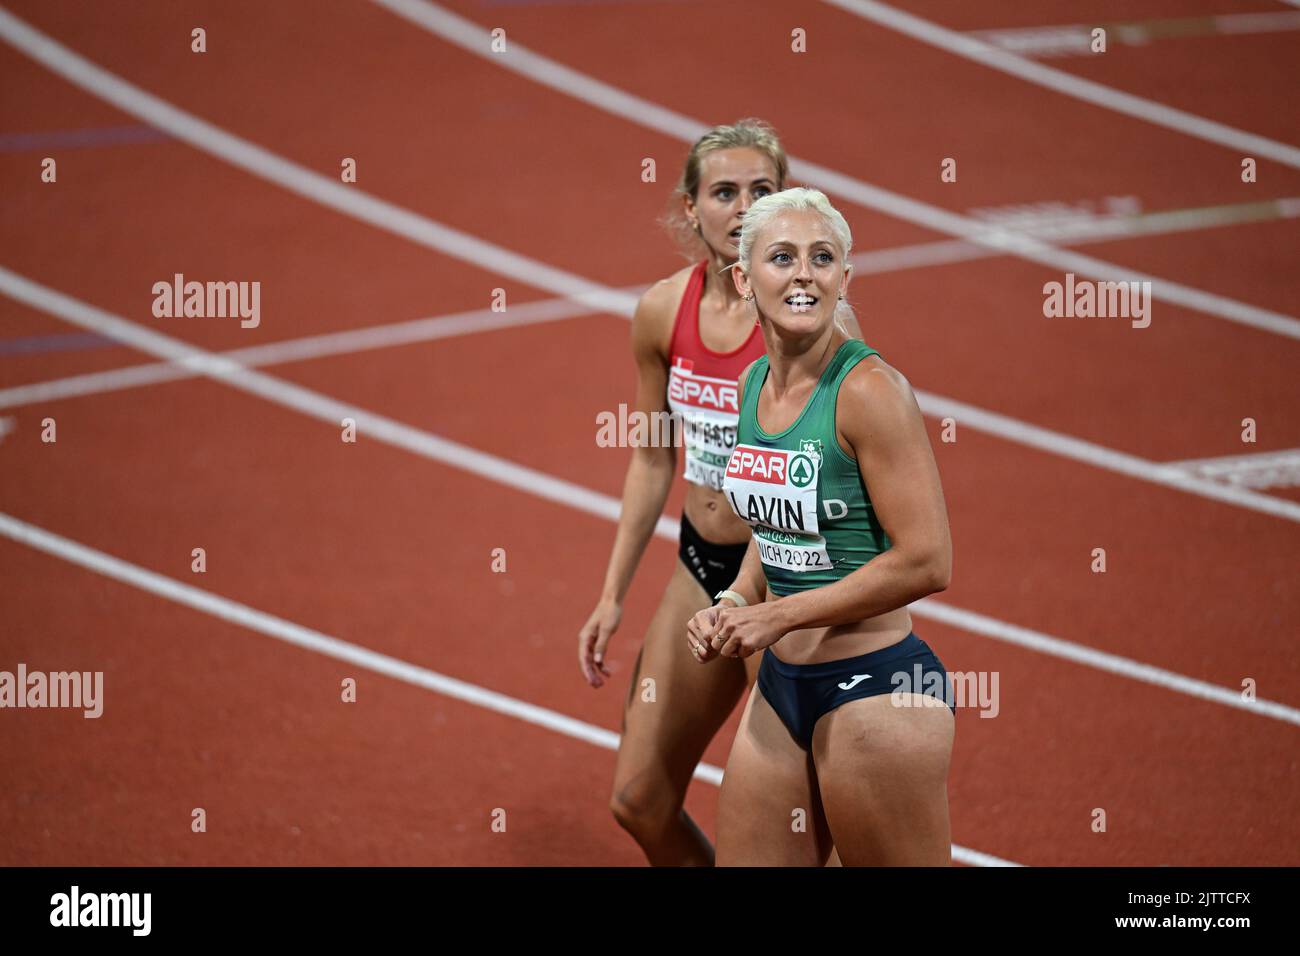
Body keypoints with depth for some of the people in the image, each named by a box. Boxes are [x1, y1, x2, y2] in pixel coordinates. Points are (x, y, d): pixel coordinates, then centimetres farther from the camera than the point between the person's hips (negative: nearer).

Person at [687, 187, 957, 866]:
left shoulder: (869, 390, -17)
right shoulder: (756, 383, 7)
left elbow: (925, 562, -21)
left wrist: (775, 617, -16)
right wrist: (734, 606, 3)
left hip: (876, 689, -8)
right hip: (781, 683, 8)